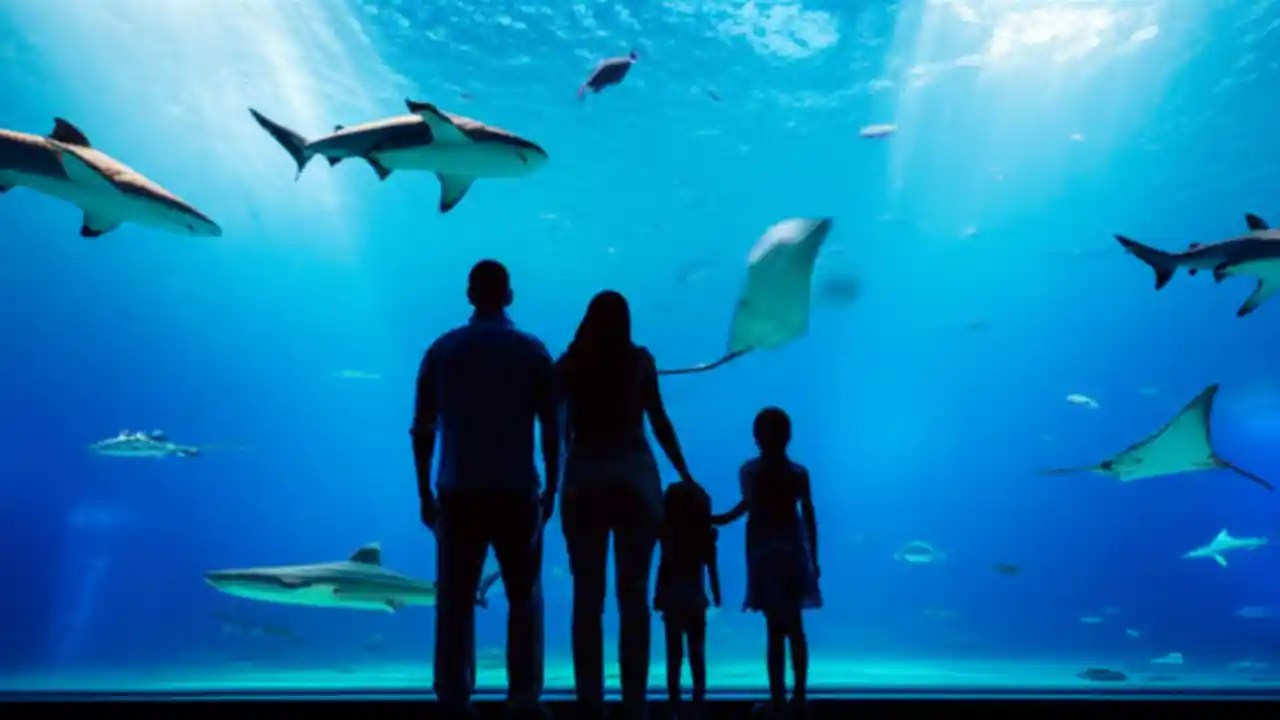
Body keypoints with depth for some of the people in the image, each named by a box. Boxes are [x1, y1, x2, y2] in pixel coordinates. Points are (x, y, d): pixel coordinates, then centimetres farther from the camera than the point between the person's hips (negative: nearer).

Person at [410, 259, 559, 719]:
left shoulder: (443, 350, 6)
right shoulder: (531, 351, 2)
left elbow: (423, 430, 4)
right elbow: (552, 430, -1)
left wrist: (425, 494, 9)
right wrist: (551, 490, 6)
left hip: (458, 493, 1)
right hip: (517, 492, -1)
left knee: (455, 600, 7)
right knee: (524, 598, 10)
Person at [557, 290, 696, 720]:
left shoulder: (568, 364, 6)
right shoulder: (640, 360, 4)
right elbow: (660, 424, 2)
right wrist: (685, 476, 8)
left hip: (583, 479, 1)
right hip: (634, 476, 0)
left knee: (587, 596, 4)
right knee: (634, 596, 2)